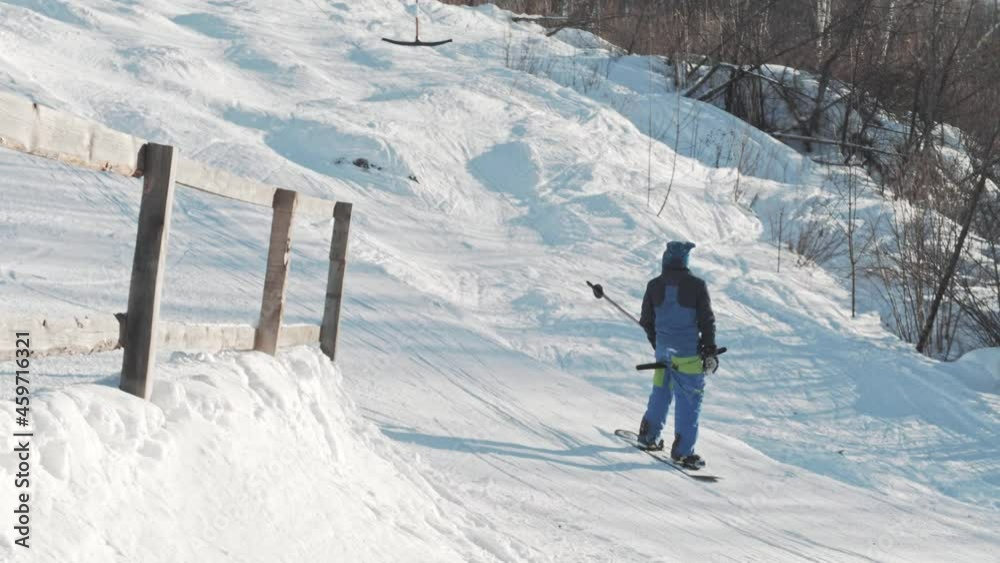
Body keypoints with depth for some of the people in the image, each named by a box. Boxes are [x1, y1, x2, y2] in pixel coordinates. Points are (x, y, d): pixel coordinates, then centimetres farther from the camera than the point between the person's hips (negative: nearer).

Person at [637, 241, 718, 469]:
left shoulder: (654, 285, 1)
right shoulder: (696, 285, -9)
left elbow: (647, 321, 9)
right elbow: (707, 321, -7)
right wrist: (710, 350, 2)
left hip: (663, 349, 4)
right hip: (688, 352, -4)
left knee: (661, 391, 22)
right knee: (689, 399, 0)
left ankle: (649, 435, 31)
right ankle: (682, 450, -4)